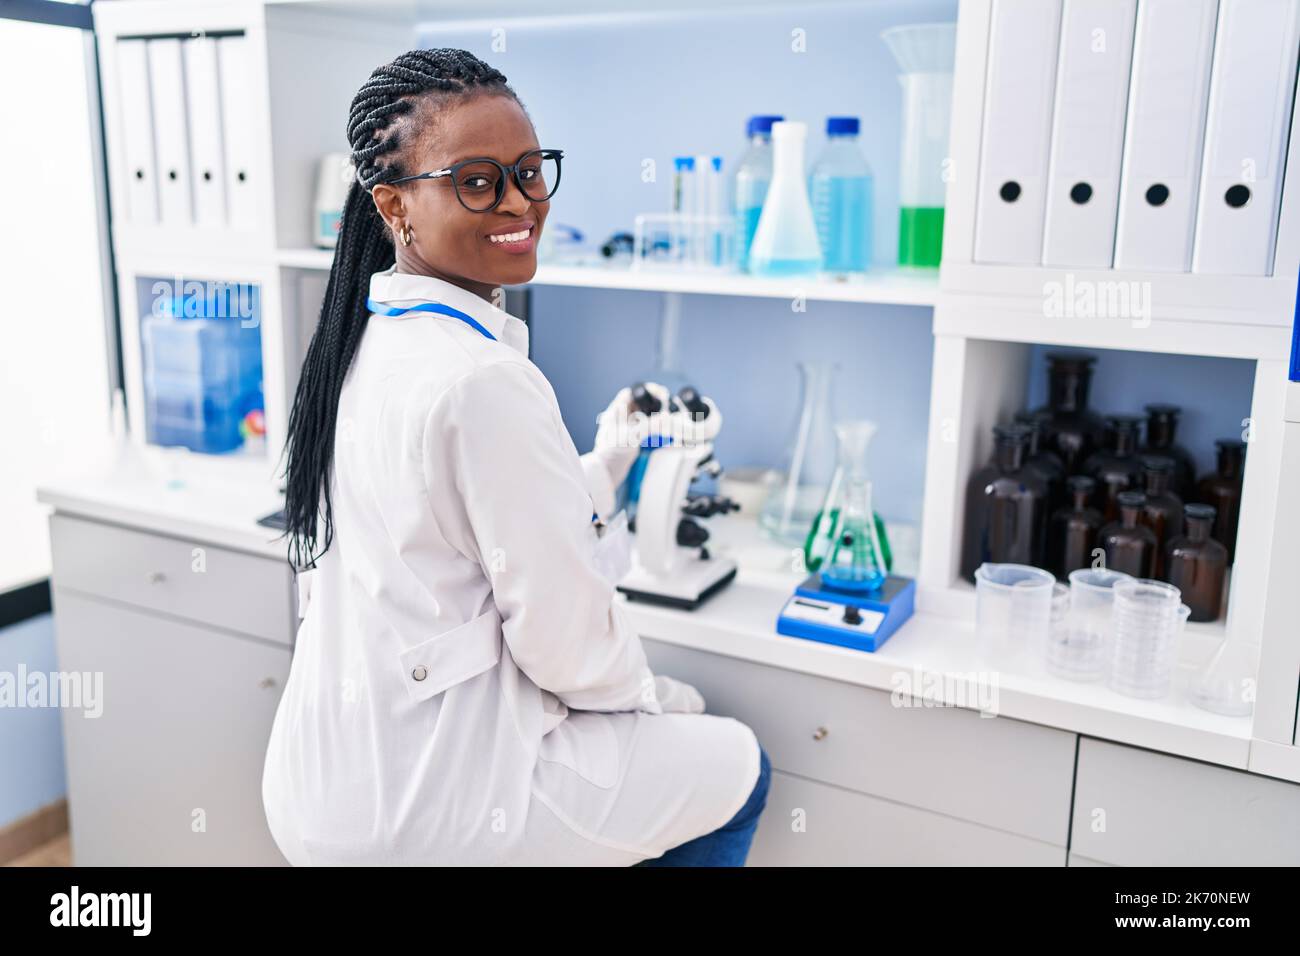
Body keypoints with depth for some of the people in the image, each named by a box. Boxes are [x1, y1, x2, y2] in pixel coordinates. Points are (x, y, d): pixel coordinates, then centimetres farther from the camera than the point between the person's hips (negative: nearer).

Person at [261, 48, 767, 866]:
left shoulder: (364, 342, 4)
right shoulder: (484, 382, -25)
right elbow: (563, 633, -19)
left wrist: (608, 463, 14)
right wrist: (649, 693, 1)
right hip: (419, 808, -9)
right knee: (734, 766, 11)